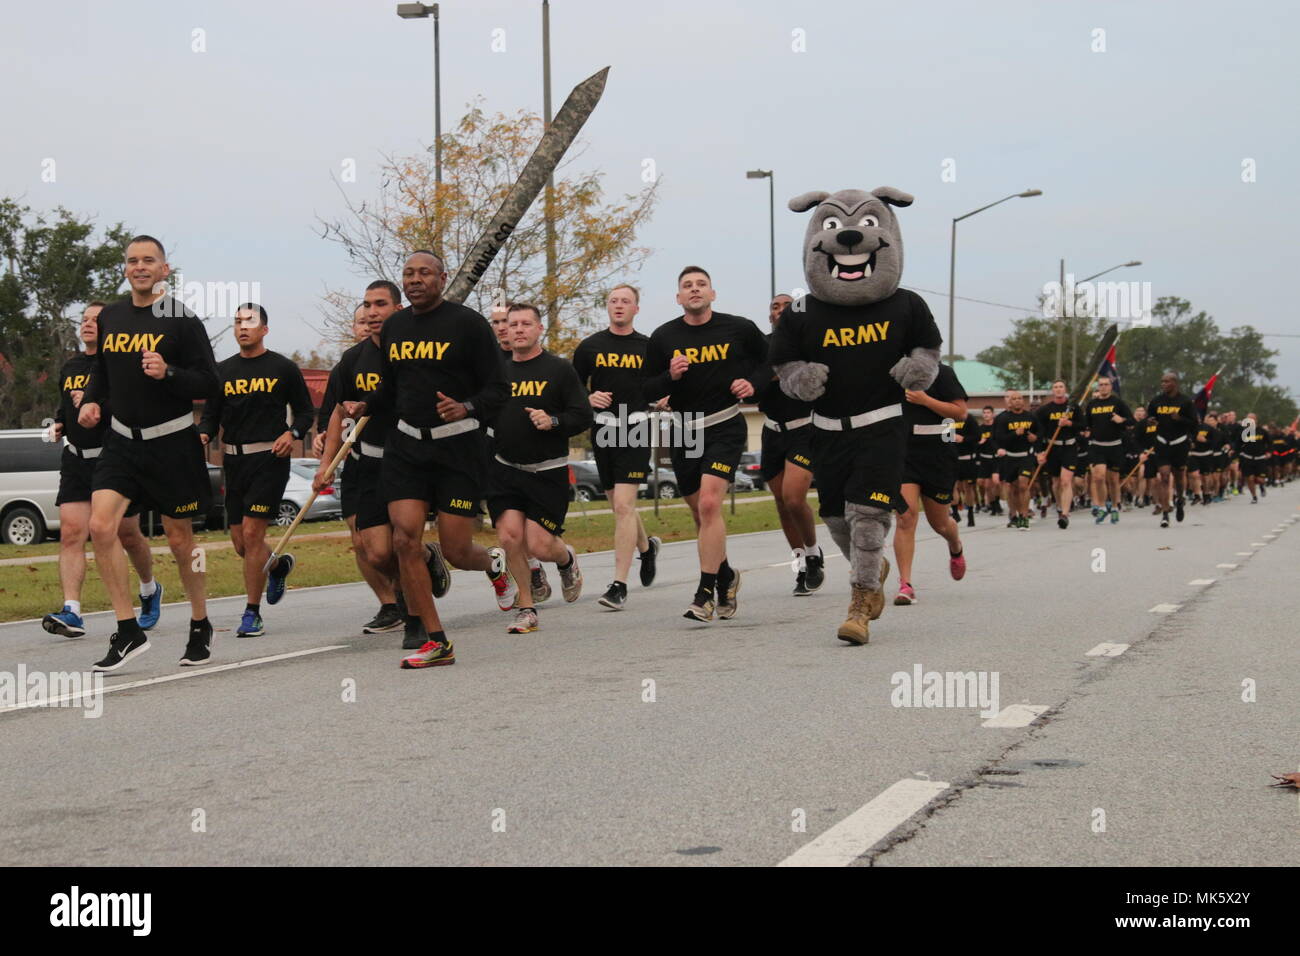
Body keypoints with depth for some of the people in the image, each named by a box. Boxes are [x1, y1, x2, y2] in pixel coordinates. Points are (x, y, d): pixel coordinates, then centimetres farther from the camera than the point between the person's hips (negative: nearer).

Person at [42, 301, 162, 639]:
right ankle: (72, 613, -17)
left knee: (128, 535, 9)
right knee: (71, 532, -11)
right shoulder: (69, 368, 14)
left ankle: (150, 591, 38)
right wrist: (59, 424, 10)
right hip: (76, 459, 5)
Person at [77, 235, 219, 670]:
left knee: (179, 539, 6)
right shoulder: (109, 317, 7)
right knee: (100, 525, -14)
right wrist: (91, 401, 4)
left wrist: (168, 373, -25)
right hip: (122, 440, 4)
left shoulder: (182, 320, -8)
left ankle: (200, 626, 26)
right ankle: (128, 631, -7)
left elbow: (209, 384, -9)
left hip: (172, 443, -4)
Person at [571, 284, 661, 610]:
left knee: (623, 505, -14)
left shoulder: (648, 347, 6)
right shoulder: (590, 347, 8)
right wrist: (589, 398, -6)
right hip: (602, 430, 3)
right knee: (619, 506, 12)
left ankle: (619, 585, -13)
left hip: (636, 430, -3)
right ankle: (646, 546, 45)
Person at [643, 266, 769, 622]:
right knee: (700, 513, 11)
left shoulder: (739, 329, -1)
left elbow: (770, 360, 15)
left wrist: (753, 382, -5)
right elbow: (647, 392, 4)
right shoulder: (663, 337, 2)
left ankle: (706, 592, -16)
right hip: (684, 432, 3)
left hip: (726, 426, -3)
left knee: (709, 503, -20)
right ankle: (726, 576, 37)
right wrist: (669, 376, -16)